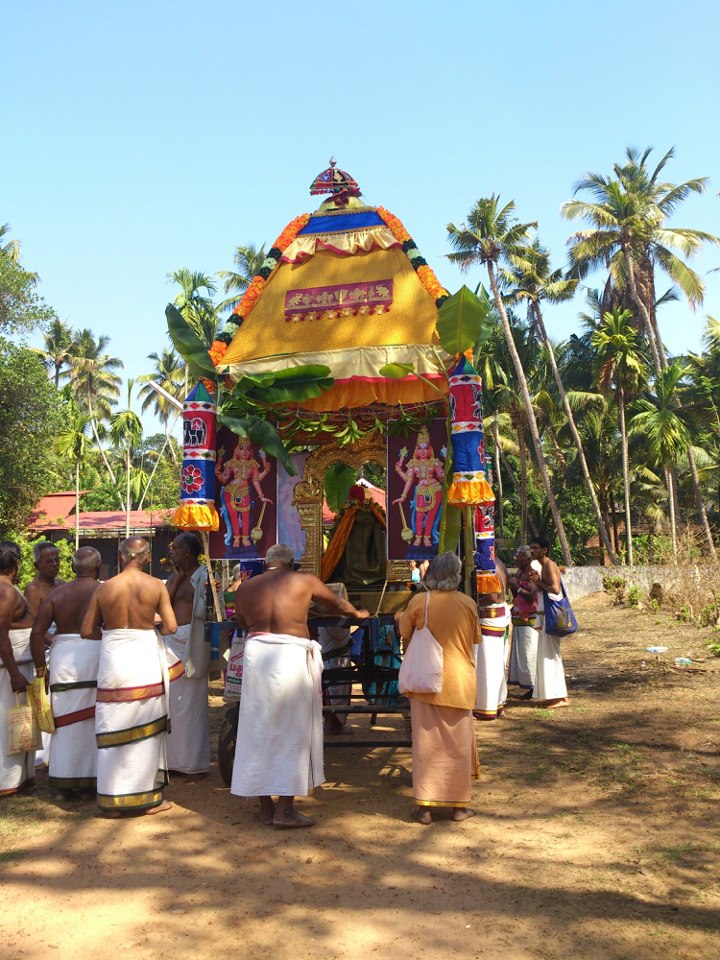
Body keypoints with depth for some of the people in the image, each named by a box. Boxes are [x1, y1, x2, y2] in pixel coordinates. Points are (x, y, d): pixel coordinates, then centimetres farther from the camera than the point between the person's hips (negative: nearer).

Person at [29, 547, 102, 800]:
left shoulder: (56, 593, 7)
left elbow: (37, 632, 0)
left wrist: (40, 665, 7)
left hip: (63, 659, 3)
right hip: (95, 658, -3)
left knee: (66, 721, 12)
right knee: (93, 720, 8)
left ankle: (62, 785, 20)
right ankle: (89, 784, 14)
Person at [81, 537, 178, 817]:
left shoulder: (104, 588, -1)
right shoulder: (156, 586, -4)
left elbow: (87, 631, 2)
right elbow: (171, 627, -5)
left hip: (113, 658, 1)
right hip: (145, 657, -1)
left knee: (113, 729, 9)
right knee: (146, 729, 9)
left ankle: (112, 801, 16)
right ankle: (148, 798, 17)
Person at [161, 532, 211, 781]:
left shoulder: (203, 577, -8)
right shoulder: (175, 577, 14)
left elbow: (203, 611, -14)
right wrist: (176, 578, -2)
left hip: (190, 644, -8)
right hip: (170, 643, 8)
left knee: (190, 705, -3)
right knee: (171, 702, 13)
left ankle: (196, 764, 7)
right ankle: (175, 758, 26)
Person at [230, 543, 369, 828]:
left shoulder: (246, 588, 10)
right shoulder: (305, 581, 4)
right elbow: (337, 603, 19)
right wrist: (357, 613, 39)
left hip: (256, 655, 4)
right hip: (290, 658, -3)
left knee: (260, 732, 13)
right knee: (292, 733, 6)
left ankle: (266, 806, 23)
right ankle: (284, 809, 8)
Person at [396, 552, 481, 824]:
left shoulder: (418, 602, -10)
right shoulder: (467, 603, -6)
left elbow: (404, 633, 4)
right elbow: (476, 639, 7)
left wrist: (400, 617, 24)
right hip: (459, 682, 1)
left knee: (426, 741, 6)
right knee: (458, 743, 11)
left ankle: (425, 806, 9)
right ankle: (458, 804, 19)